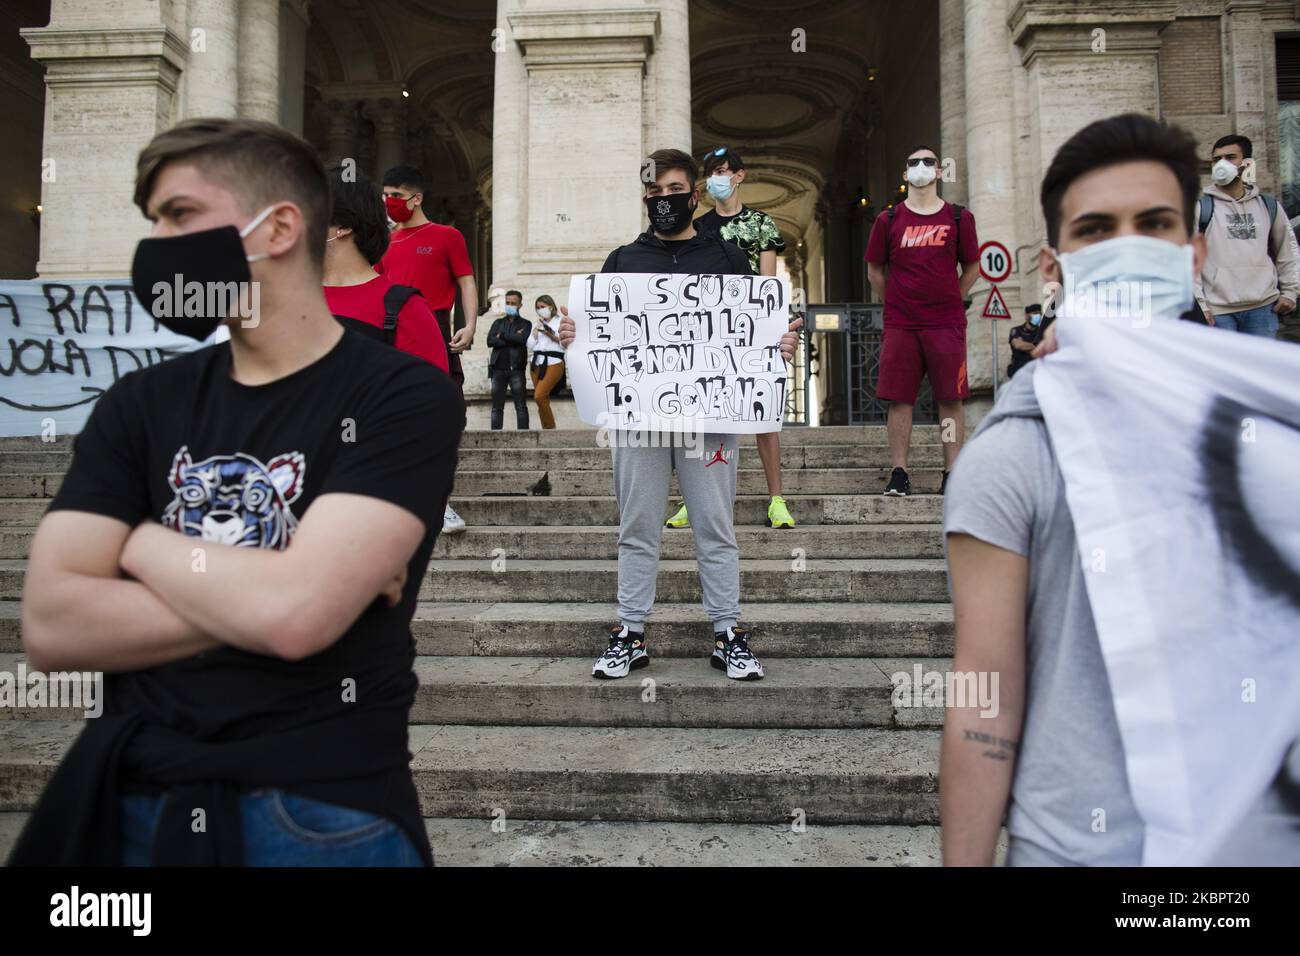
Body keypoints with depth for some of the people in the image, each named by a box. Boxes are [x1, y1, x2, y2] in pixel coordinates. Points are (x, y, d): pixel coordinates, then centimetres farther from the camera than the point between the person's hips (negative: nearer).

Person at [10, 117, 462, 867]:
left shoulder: (404, 396, -12)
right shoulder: (140, 404, 4)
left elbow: (293, 613, -23)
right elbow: (49, 624, -5)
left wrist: (142, 543, -6)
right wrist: (250, 594, -15)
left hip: (323, 814, -4)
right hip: (131, 802, 5)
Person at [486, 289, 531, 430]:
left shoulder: (525, 324, 12)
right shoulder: (498, 323, 20)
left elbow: (523, 339, -10)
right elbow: (490, 341, 2)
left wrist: (502, 336, -3)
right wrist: (513, 339, -5)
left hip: (516, 368, -3)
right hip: (498, 368, 3)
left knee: (521, 405, -6)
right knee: (497, 406, 0)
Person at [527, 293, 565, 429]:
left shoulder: (560, 321, 4)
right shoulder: (537, 323, 20)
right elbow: (530, 344, 10)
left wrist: (552, 335, -13)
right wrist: (537, 328, 3)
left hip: (553, 362, -6)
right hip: (537, 362, 6)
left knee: (539, 396, -18)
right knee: (543, 400, 4)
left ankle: (550, 427, -7)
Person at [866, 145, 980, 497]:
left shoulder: (959, 218, 7)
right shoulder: (888, 220, 6)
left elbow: (971, 267, 15)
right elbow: (875, 271, 14)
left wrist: (948, 301, 11)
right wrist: (896, 304, 11)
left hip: (947, 323, 0)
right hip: (899, 325, 0)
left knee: (951, 398, 0)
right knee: (899, 399, -1)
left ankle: (951, 473, 6)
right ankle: (898, 472, 5)